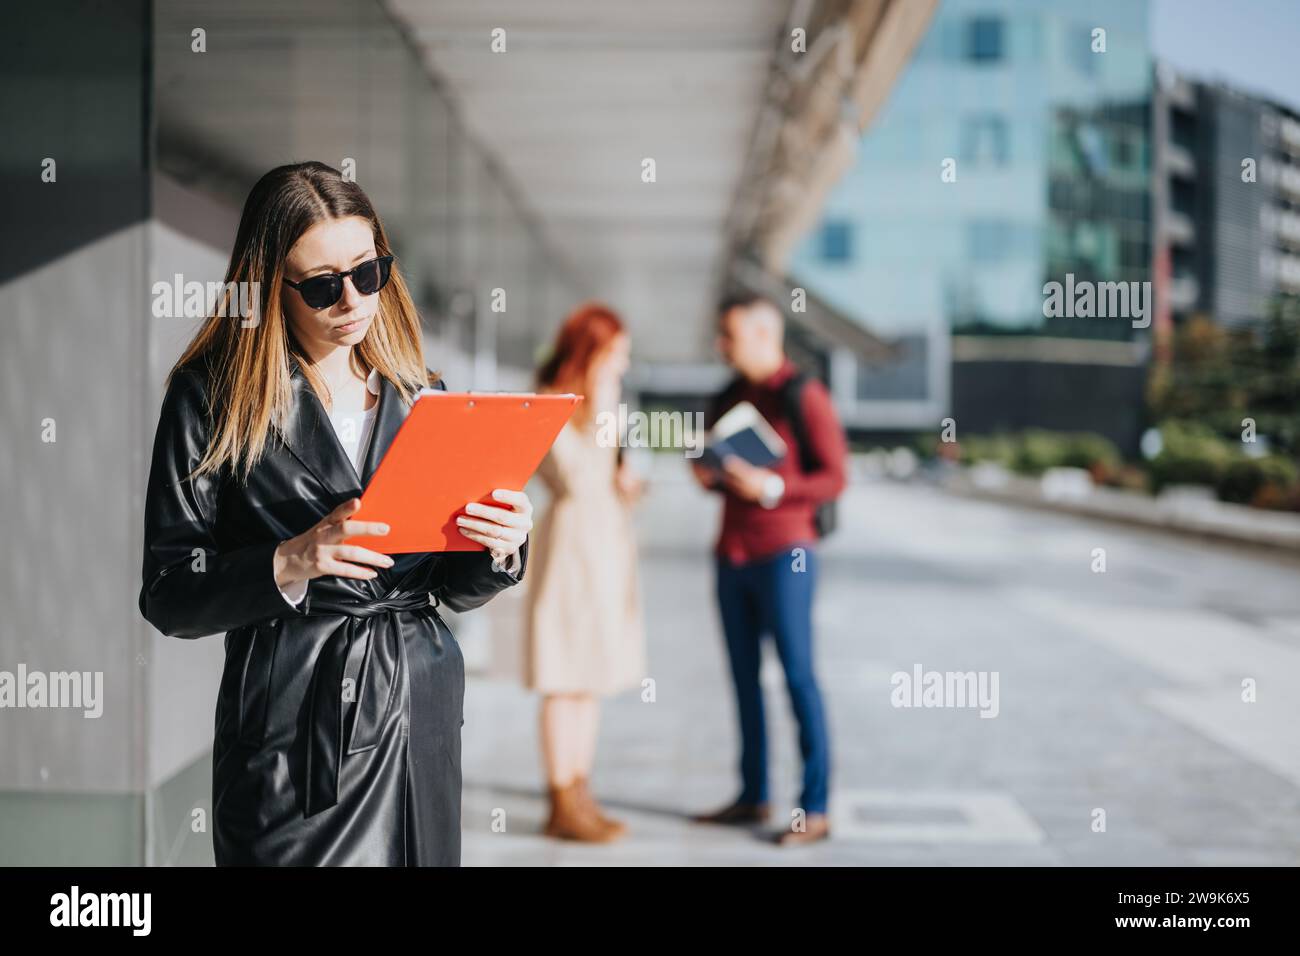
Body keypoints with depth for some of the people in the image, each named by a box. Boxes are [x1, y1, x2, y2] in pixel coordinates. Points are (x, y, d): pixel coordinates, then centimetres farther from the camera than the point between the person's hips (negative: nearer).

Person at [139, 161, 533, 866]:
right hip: (292, 723, -4)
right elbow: (168, 598, -7)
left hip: (422, 709, 4)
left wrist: (497, 549, -10)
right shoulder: (210, 398, -4)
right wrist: (288, 564, -23)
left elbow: (457, 589, 11)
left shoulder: (418, 394, 8)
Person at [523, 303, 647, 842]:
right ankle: (562, 807, 1)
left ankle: (579, 794, 18)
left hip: (607, 540, 9)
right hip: (573, 540, -9)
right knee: (566, 680, -5)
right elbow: (575, 479, -20)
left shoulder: (595, 398, 16)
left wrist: (623, 485, 4)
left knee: (592, 678, 11)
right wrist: (600, 416, -18)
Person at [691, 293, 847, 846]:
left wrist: (772, 487, -21)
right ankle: (753, 796, 15)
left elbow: (834, 479, -8)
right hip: (731, 555, 7)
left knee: (798, 675, -6)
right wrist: (709, 477, 2)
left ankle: (815, 809, -3)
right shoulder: (728, 399, 14)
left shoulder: (804, 396, -6)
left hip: (783, 554, -7)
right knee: (745, 676, 8)